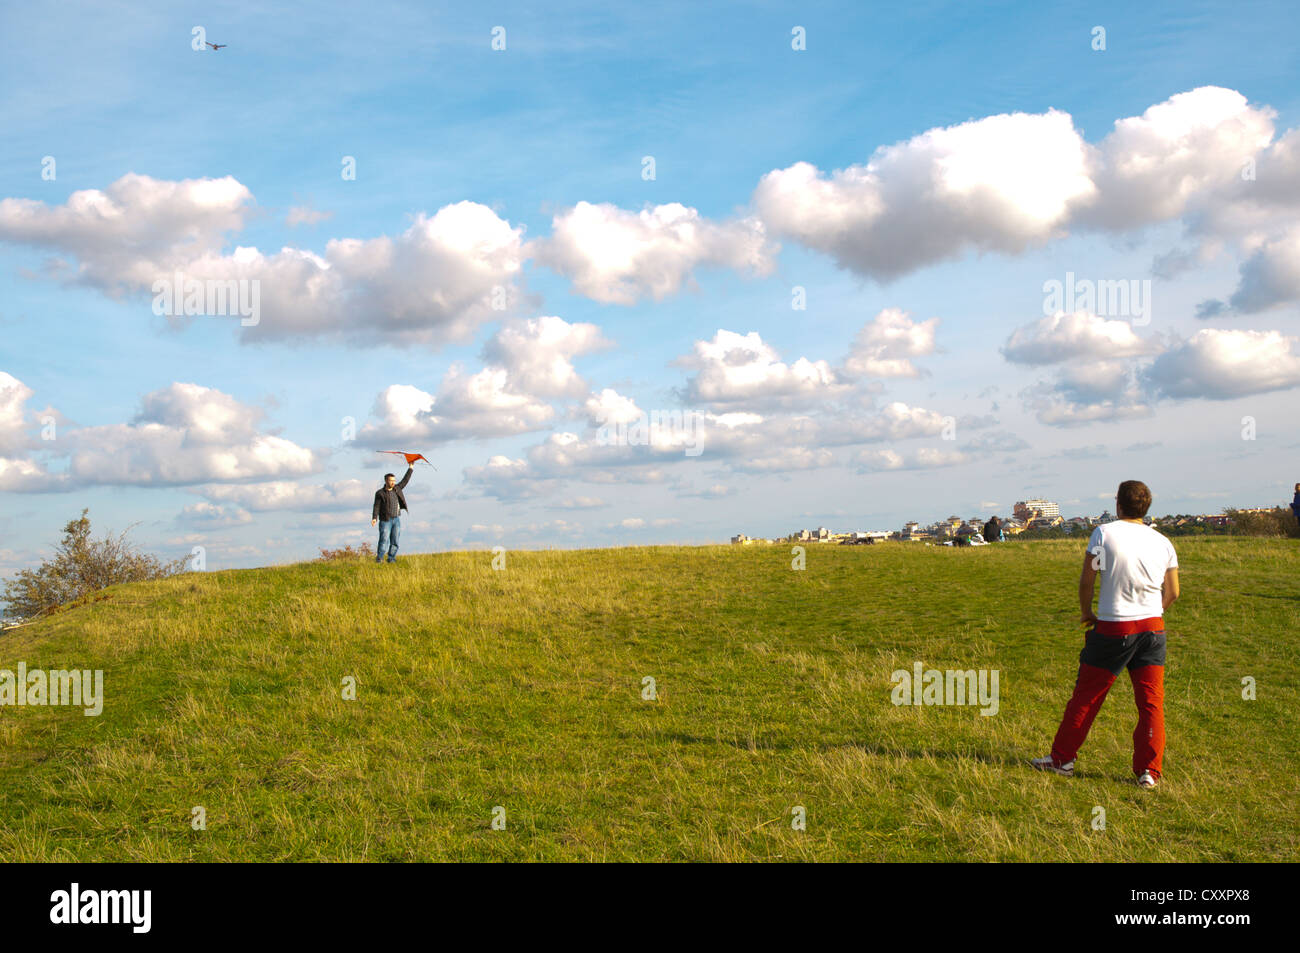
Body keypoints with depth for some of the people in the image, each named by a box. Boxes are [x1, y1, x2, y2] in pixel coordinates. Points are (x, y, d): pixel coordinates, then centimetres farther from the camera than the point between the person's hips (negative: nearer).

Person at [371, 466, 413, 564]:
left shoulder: (397, 489, 12)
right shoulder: (380, 493, -2)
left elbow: (405, 480, 19)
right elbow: (376, 506, -6)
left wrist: (410, 468, 19)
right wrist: (374, 518, -18)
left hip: (396, 519, 5)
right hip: (385, 520, -5)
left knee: (394, 541, 3)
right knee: (384, 540, -12)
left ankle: (391, 559, 9)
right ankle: (379, 558, -9)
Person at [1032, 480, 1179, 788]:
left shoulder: (1105, 533, -7)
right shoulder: (1163, 542, 5)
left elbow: (1086, 580, -6)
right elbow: (1172, 592, 9)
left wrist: (1087, 612, 9)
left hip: (1113, 627, -3)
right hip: (1153, 628, 3)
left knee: (1086, 696, 7)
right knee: (1151, 702, 5)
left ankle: (1062, 759, 17)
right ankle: (1148, 772, 3)